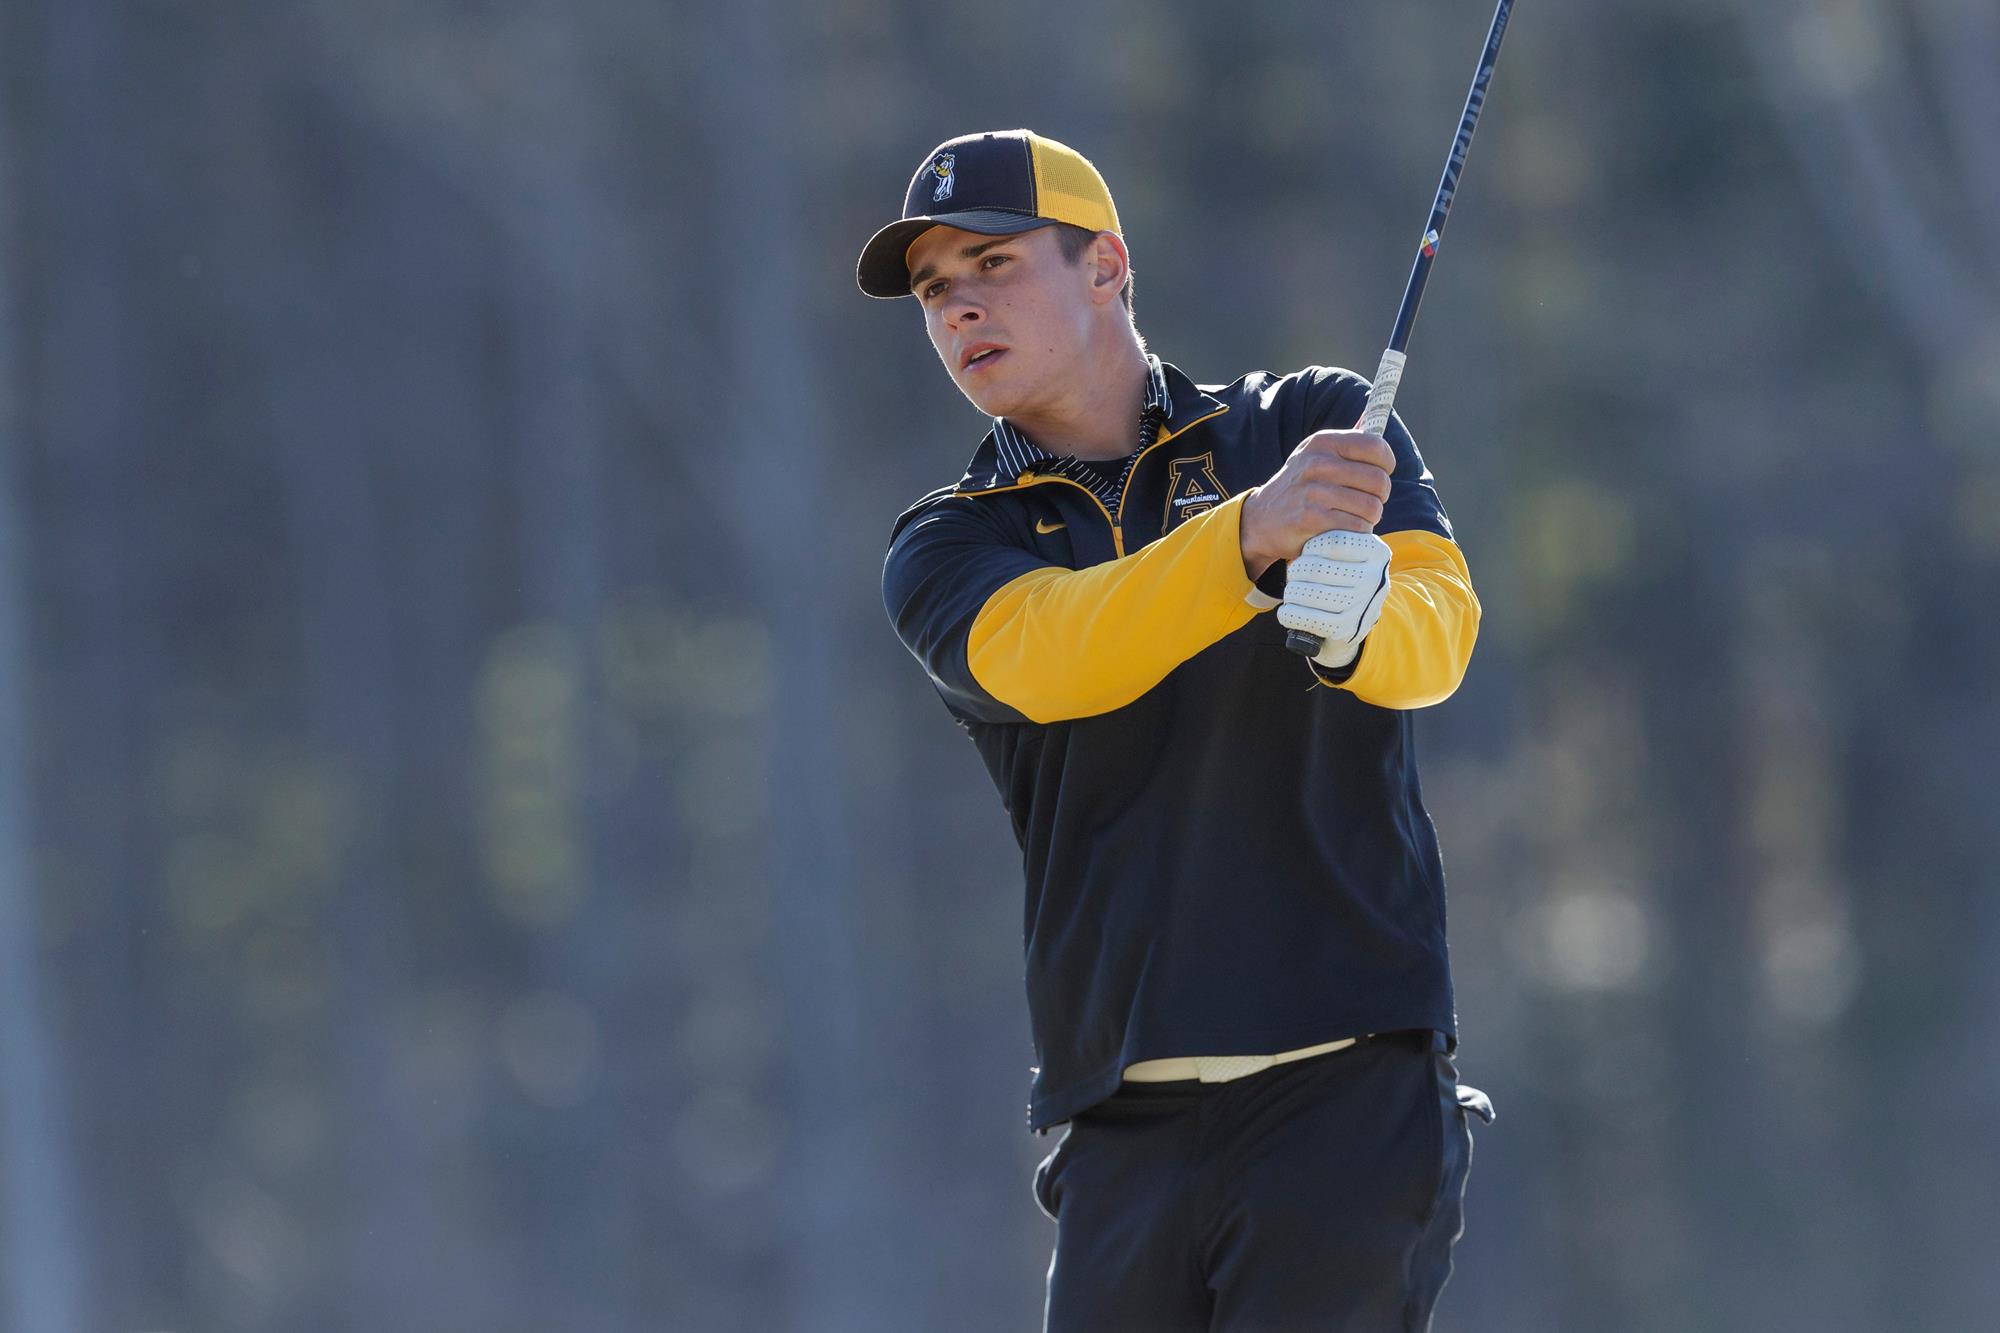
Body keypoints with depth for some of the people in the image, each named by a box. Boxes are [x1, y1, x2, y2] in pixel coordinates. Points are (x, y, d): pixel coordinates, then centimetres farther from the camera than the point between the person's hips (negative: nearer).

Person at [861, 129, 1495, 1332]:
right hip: (1128, 1131, 3)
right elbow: (1046, 658, -12)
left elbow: (1440, 627, -9)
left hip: (1351, 1087, -3)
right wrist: (1254, 534, -30)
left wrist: (1358, 621, -34)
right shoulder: (946, 551, 11)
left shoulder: (1315, 425, 9)